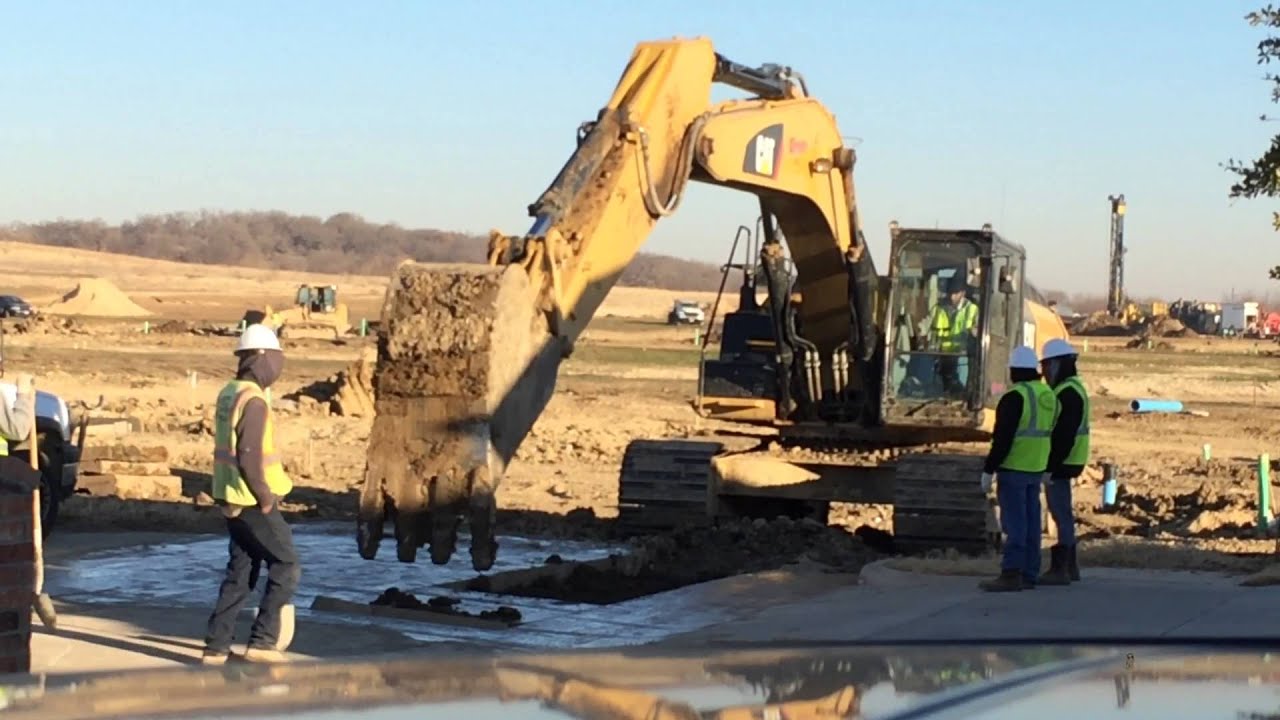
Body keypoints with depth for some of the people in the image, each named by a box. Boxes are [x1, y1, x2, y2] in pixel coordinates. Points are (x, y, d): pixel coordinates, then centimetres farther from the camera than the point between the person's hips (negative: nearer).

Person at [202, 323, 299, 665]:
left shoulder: (228, 394, 10)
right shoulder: (253, 401, -19)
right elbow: (249, 458, -24)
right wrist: (266, 496, -14)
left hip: (233, 500, 9)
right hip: (253, 502, -9)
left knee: (240, 573, 14)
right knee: (286, 566, 1)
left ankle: (216, 646, 14)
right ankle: (262, 641, -2)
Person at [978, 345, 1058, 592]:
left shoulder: (1015, 397, -15)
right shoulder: (1048, 396, 10)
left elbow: (1003, 438, -18)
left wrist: (988, 470, -14)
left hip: (1013, 469, -8)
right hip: (1036, 469, 8)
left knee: (1014, 522, -8)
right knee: (1031, 522, 10)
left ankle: (1011, 574, -10)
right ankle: (1029, 574, 13)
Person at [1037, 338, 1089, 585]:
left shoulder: (1068, 393, -16)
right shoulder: (1065, 390, 17)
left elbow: (1064, 435, -23)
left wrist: (1051, 466, -23)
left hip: (1060, 464, -11)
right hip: (1061, 463, 11)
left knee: (1061, 514, -9)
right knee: (1063, 514, 15)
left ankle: (1060, 569, -8)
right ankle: (1069, 566, 21)